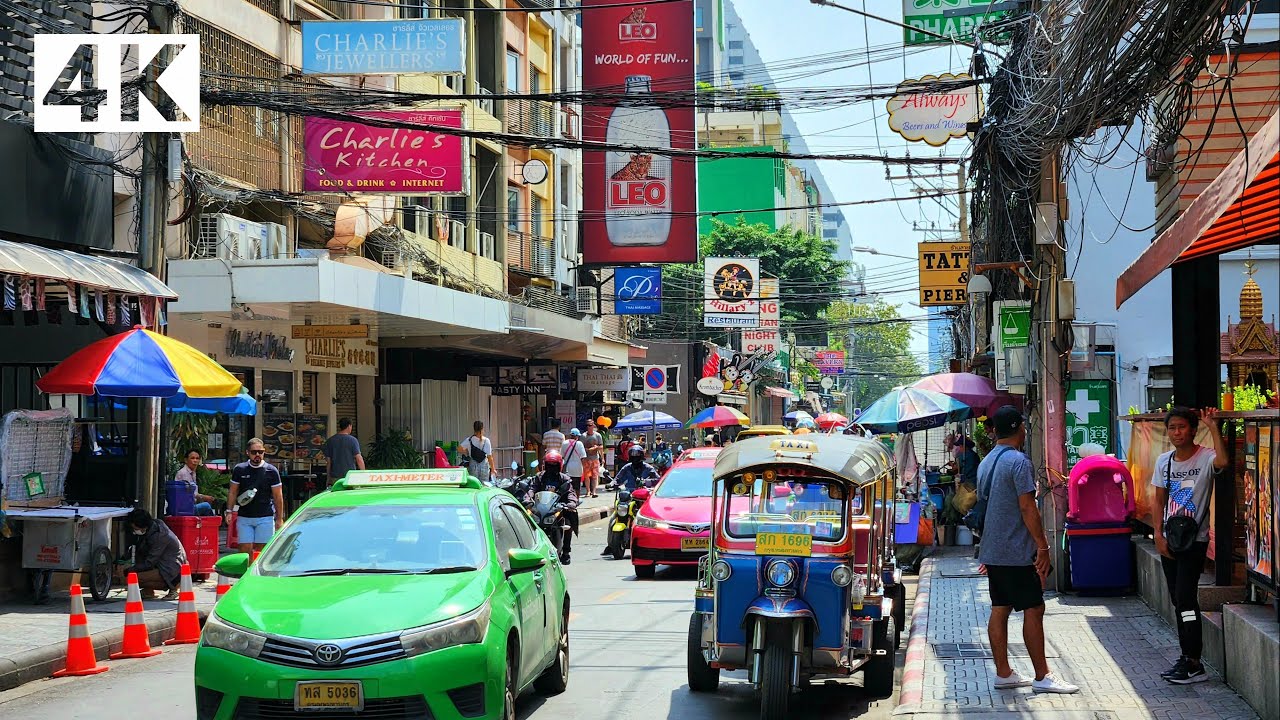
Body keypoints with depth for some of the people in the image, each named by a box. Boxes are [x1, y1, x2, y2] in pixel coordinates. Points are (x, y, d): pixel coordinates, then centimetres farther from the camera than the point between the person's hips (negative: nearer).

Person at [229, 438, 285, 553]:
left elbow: (278, 496, 4)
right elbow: (232, 492, 11)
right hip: (244, 517, 1)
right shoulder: (239, 469, 6)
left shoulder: (271, 471, 2)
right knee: (245, 551, -4)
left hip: (265, 517, -1)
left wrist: (279, 519, 1)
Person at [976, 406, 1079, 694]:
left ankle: (1003, 673, 12)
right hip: (1017, 551, -9)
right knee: (1034, 610, -4)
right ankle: (1042, 677, -2)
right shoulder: (1018, 461, -14)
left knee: (999, 610, 9)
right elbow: (1027, 508, -18)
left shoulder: (986, 463, 14)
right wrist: (1043, 547, -14)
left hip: (992, 550, 9)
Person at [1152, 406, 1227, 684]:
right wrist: (1159, 535, 1)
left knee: (1186, 599, -11)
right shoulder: (1164, 461, 7)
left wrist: (1213, 428, -28)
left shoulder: (1205, 458, -11)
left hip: (1194, 540, -6)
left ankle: (1194, 664, -5)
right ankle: (1187, 658, 20)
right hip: (1169, 540, 6)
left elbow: (1222, 461, -36)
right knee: (1179, 600, 11)